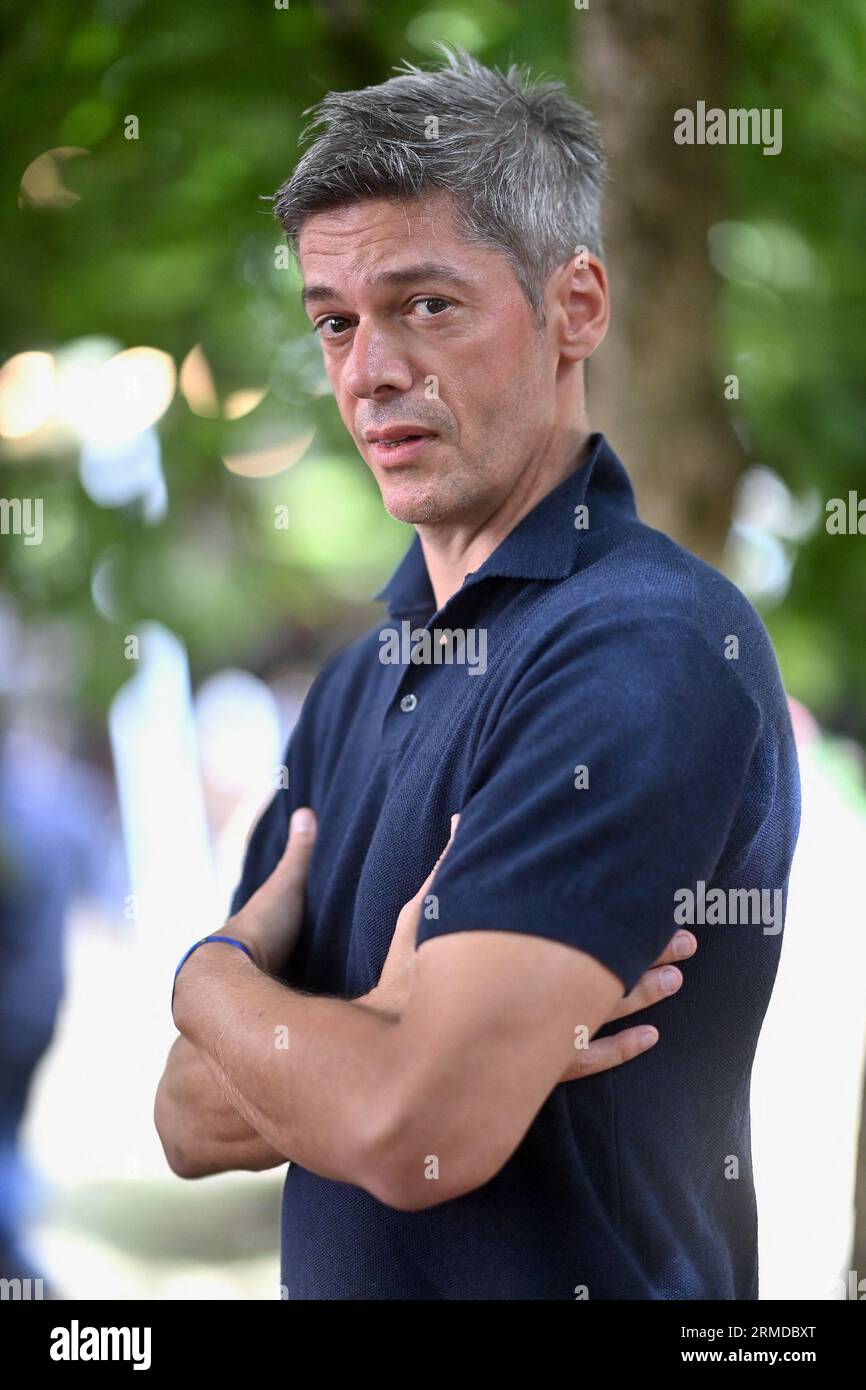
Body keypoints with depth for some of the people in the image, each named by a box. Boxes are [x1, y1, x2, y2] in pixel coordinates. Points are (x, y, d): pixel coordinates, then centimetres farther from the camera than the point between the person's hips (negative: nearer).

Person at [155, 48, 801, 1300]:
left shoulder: (657, 648, -20)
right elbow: (194, 1120, 2)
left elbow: (415, 1134, -27)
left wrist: (213, 980, -8)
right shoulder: (357, 679, 7)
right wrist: (399, 1030, -17)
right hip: (337, 1278, 7)